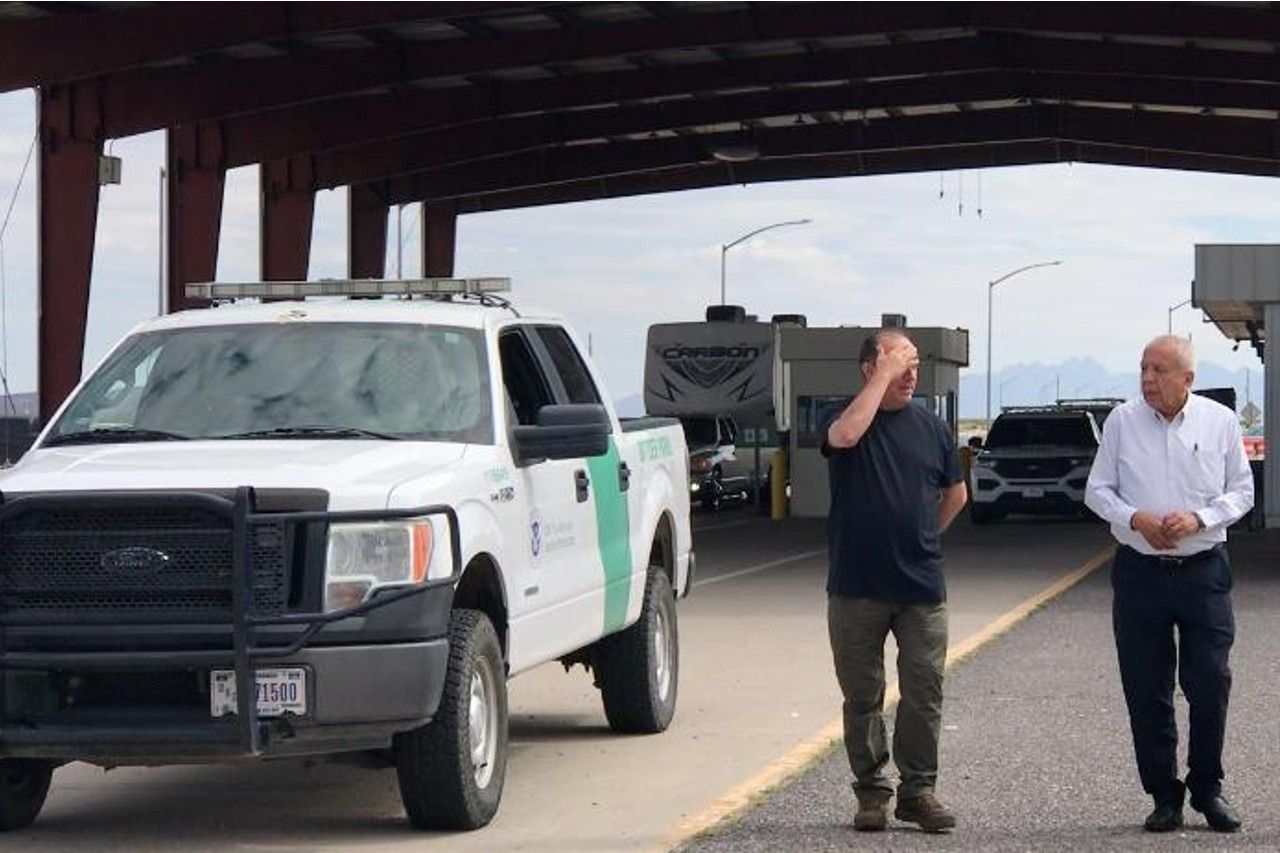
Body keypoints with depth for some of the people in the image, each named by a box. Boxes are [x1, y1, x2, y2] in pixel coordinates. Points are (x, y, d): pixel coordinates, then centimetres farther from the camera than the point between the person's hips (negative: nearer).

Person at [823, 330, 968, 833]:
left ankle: (917, 790, 10)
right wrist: (883, 376, -19)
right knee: (862, 695, 5)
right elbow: (846, 436, -27)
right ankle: (871, 791, 15)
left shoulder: (931, 427, 9)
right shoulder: (846, 418, -1)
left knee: (924, 692, 0)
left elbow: (956, 494, 22)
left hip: (921, 586, 2)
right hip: (857, 588, -2)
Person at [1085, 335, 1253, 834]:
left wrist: (1198, 519, -11)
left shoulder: (1220, 422, 2)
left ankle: (1208, 790, 13)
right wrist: (1135, 519, -11)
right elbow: (1097, 490, 8)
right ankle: (1164, 796, 13)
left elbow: (1241, 492, 7)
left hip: (1204, 570, -1)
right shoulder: (1122, 422, 3)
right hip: (1139, 570, 1)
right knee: (1146, 691, 3)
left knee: (1210, 685, -2)